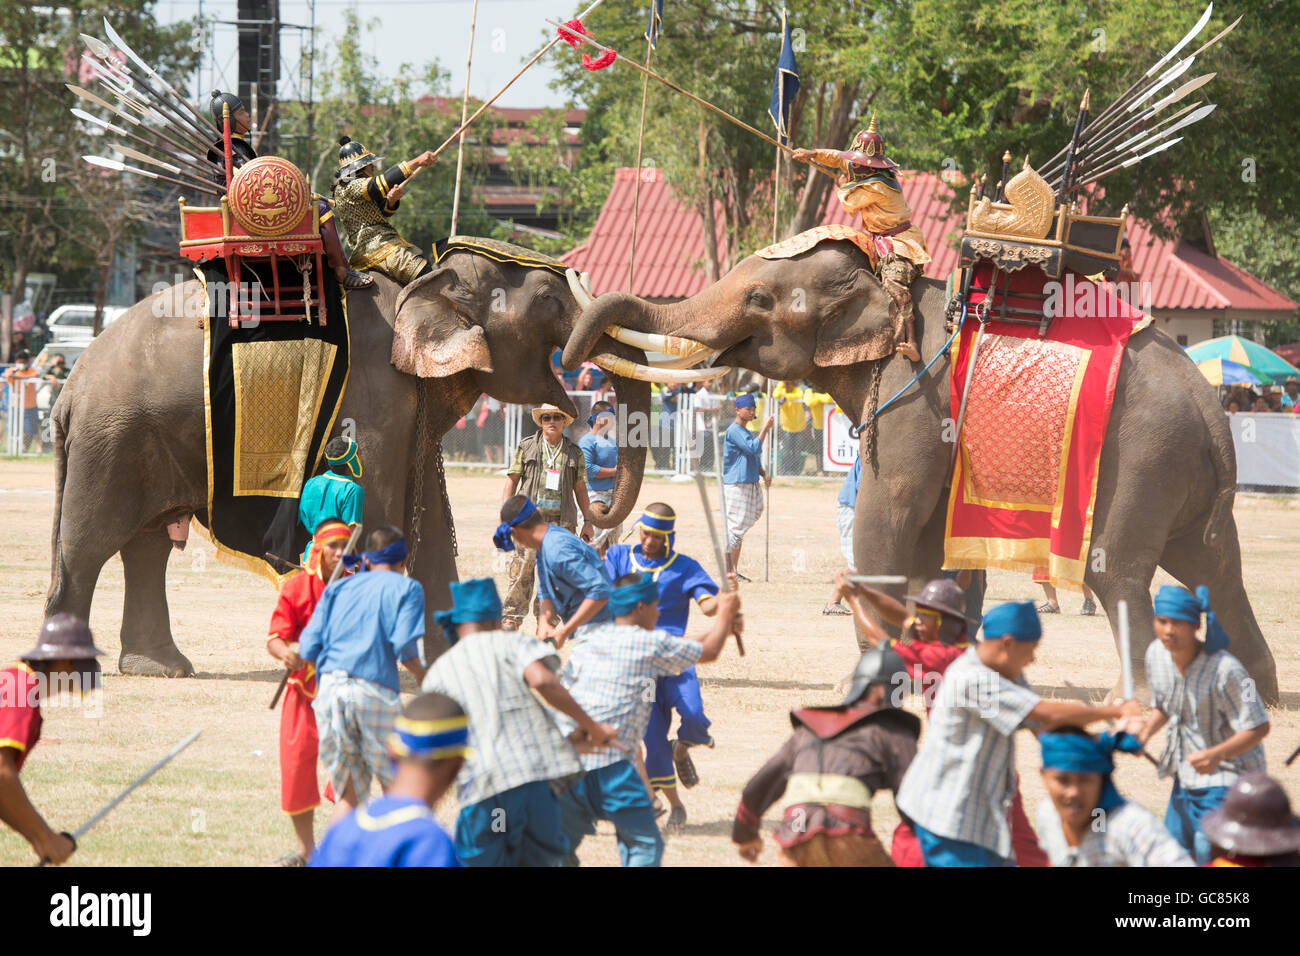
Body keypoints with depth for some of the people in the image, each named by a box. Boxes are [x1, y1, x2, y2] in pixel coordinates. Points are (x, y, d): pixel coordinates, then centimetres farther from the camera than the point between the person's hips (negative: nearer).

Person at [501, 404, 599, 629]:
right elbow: (511, 480, 8)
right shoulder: (526, 447, 8)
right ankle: (512, 619, -3)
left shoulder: (574, 453, 12)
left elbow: (580, 489, 17)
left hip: (561, 521, 1)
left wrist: (587, 521, 13)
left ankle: (546, 621, 6)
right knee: (522, 569, -7)